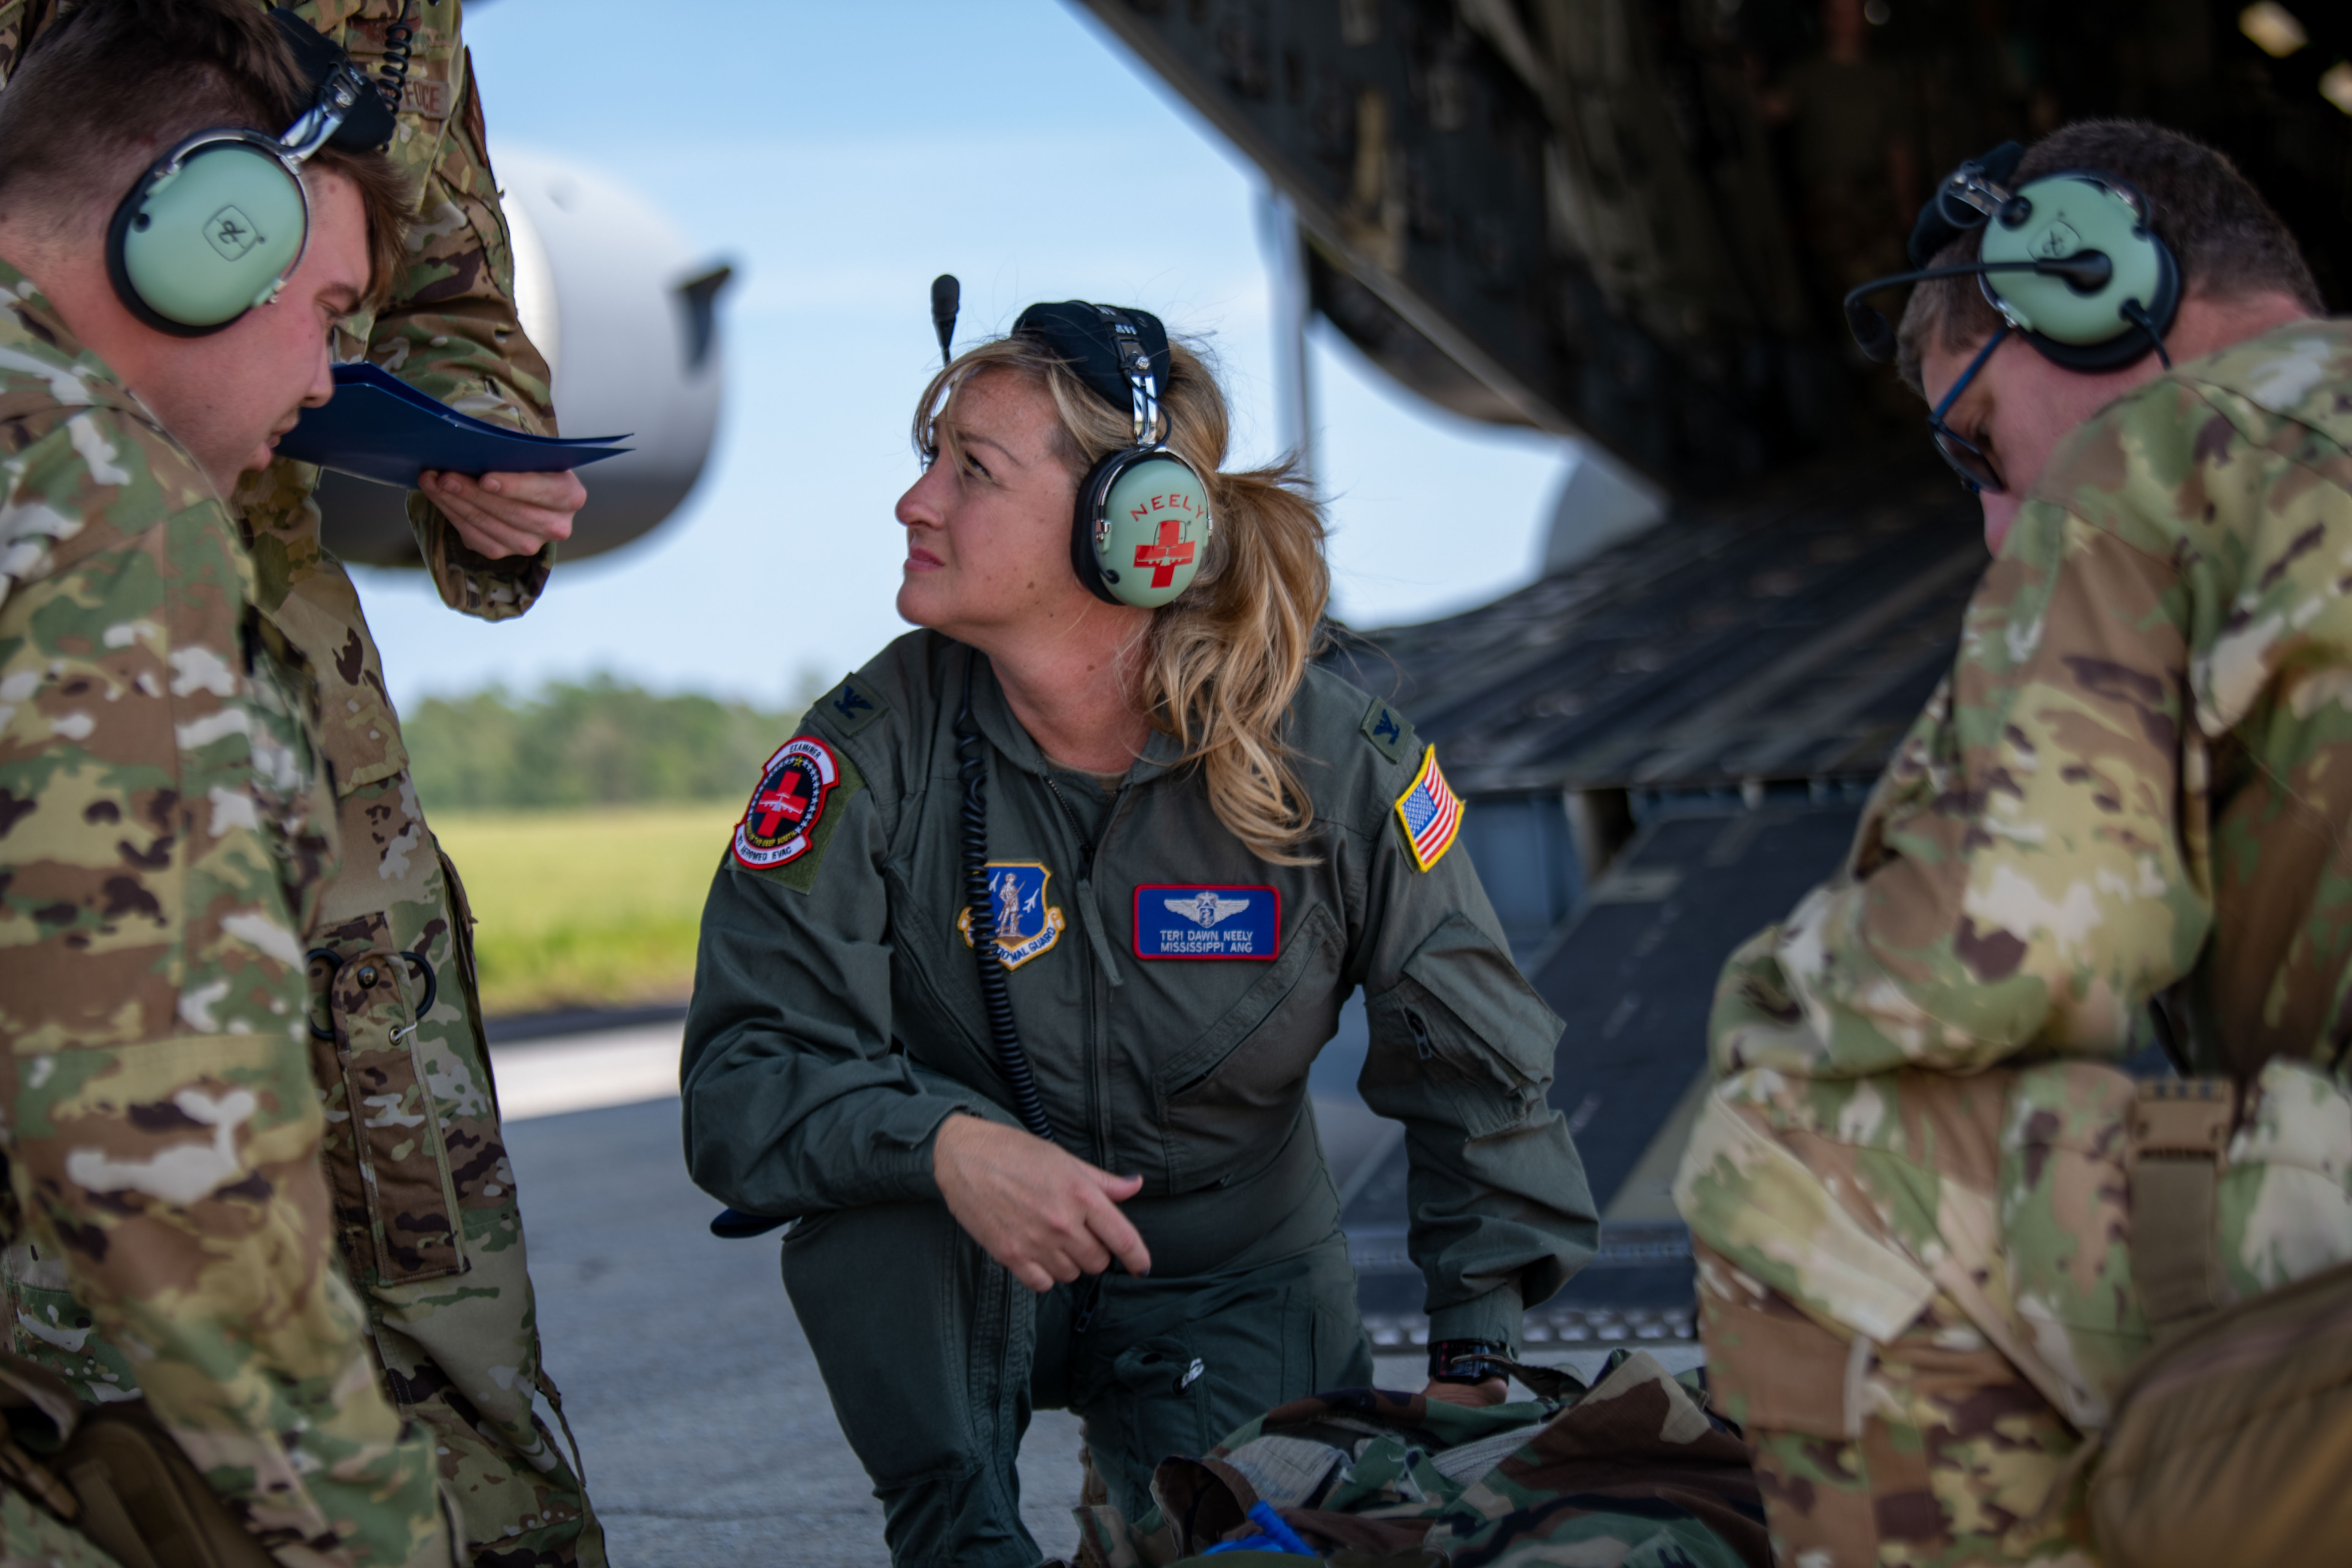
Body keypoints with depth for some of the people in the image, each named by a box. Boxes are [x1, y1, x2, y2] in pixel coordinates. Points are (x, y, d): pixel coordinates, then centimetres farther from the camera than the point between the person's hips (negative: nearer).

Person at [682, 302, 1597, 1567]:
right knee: (882, 1186, -33)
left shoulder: (1334, 757, -16)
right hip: (961, 1278, -1)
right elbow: (742, 1075, -22)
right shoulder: (873, 750, -18)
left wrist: (1471, 1367, -8)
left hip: (1230, 1282, 1)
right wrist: (944, 1143, -41)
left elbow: (1476, 1073, -4)